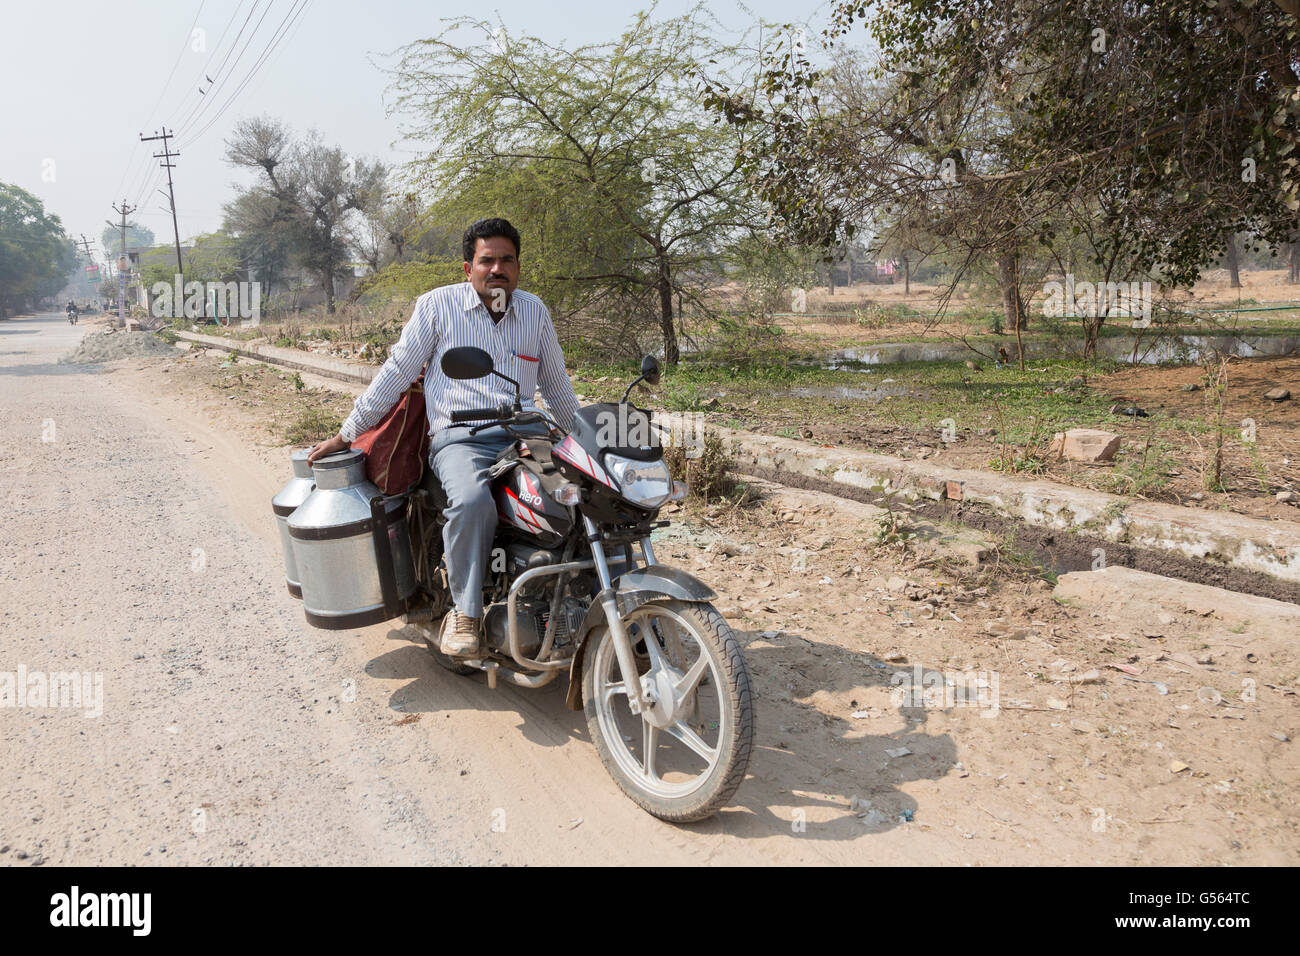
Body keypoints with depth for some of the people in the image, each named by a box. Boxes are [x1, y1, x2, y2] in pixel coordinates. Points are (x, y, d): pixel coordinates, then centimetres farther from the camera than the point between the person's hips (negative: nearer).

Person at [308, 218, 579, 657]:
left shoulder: (534, 310, 19)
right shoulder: (438, 304, 8)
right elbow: (396, 373, 8)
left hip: (524, 436, 4)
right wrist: (346, 434, 6)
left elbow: (556, 385, 28)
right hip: (459, 437, -4)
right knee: (472, 502, -36)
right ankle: (466, 611, -20)